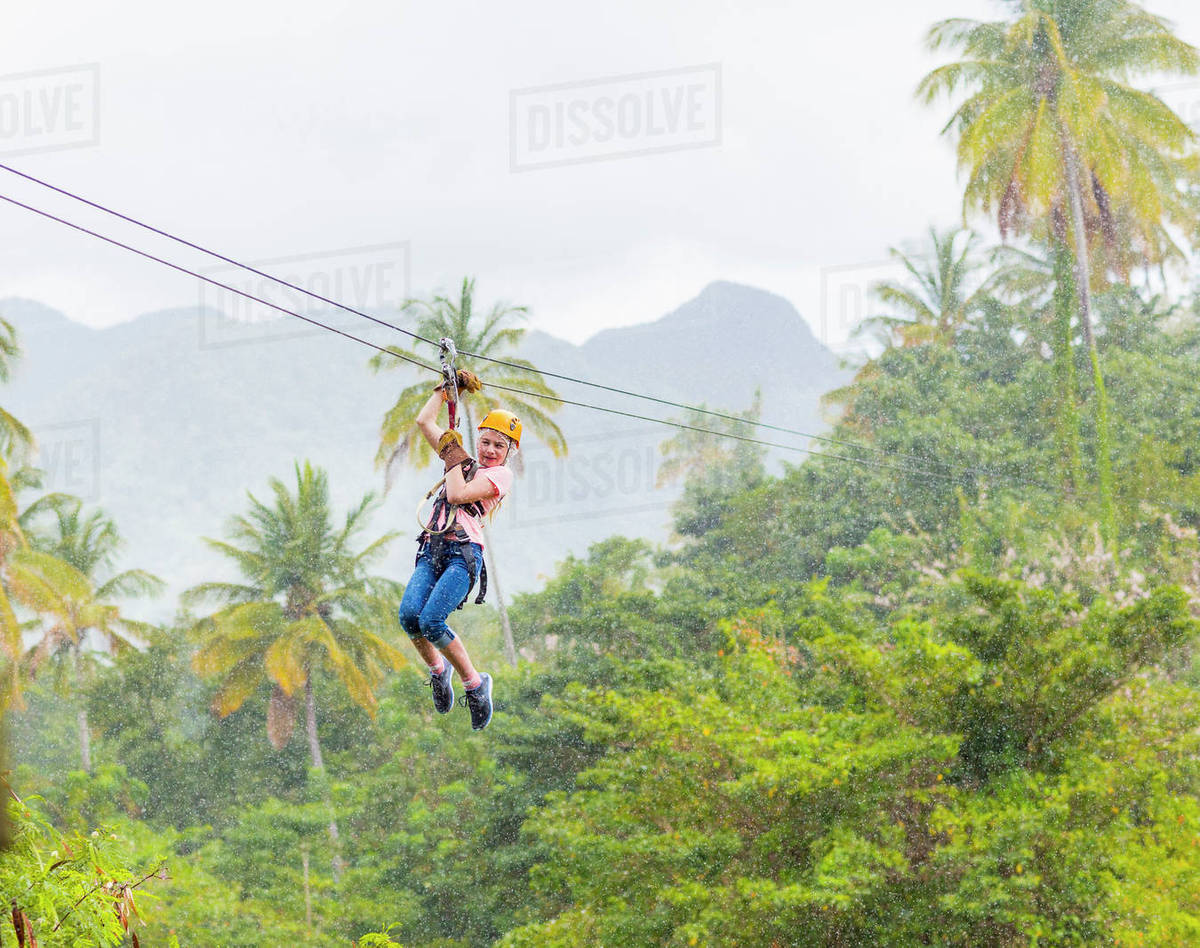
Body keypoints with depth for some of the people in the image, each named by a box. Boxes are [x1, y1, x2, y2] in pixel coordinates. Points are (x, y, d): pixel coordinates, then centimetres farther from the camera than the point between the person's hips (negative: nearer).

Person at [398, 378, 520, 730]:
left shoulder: (501, 474, 8)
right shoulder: (464, 462, 27)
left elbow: (458, 495, -8)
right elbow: (424, 421, 32)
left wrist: (454, 457, 5)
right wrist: (448, 388, 29)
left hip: (464, 553, -6)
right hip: (432, 549, 6)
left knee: (431, 621, -25)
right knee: (409, 614, -21)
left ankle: (475, 684, -8)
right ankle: (438, 670, 5)